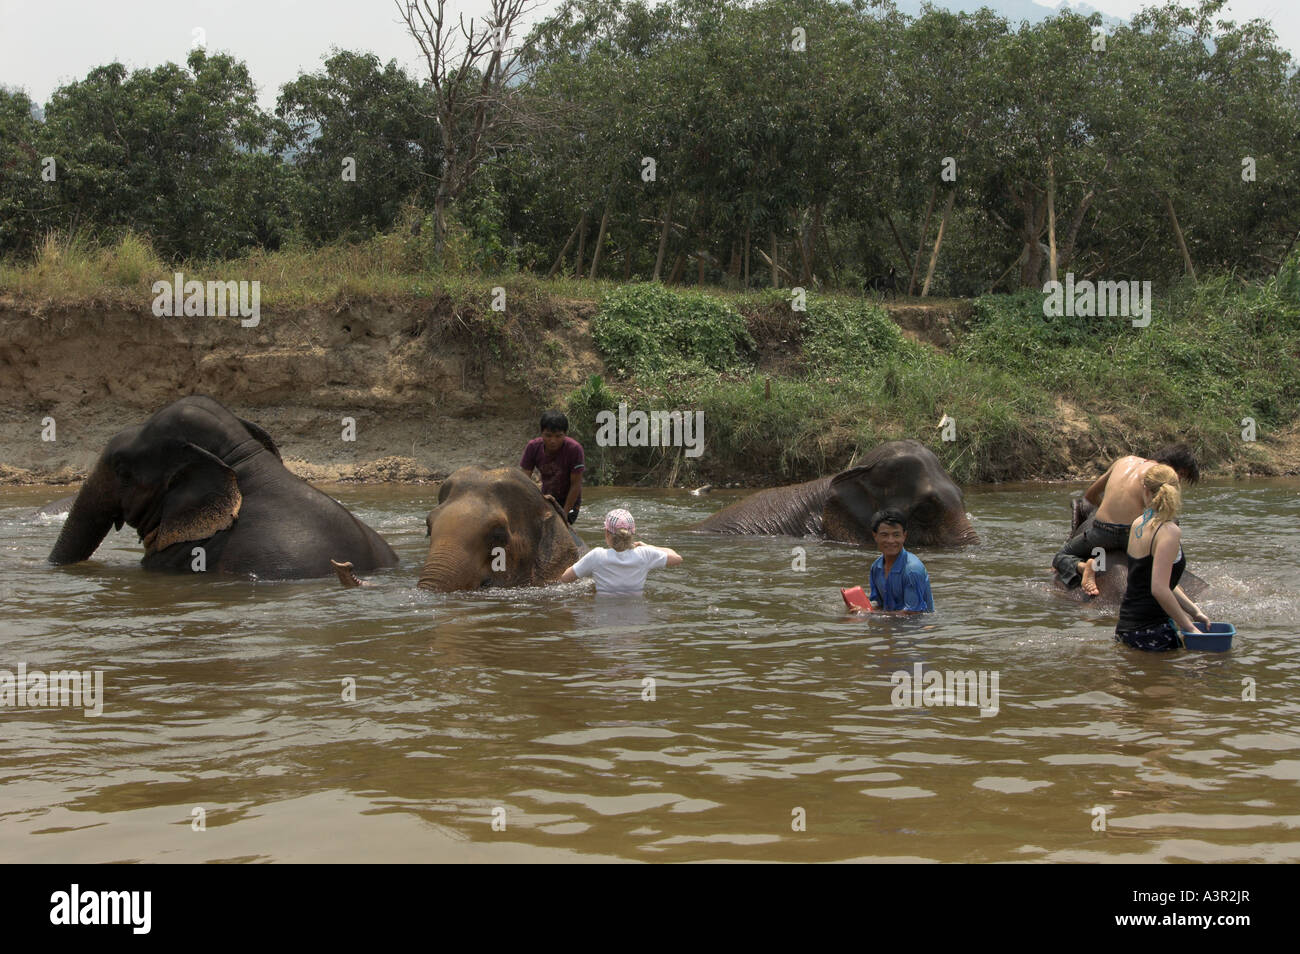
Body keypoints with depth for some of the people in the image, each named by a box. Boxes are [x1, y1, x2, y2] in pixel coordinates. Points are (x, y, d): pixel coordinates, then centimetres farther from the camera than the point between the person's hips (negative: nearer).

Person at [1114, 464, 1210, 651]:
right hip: (1150, 633, -8)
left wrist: (1194, 611, 16)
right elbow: (1159, 589, -22)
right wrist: (1189, 628, -14)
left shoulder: (1137, 524, 10)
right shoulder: (1170, 531, -15)